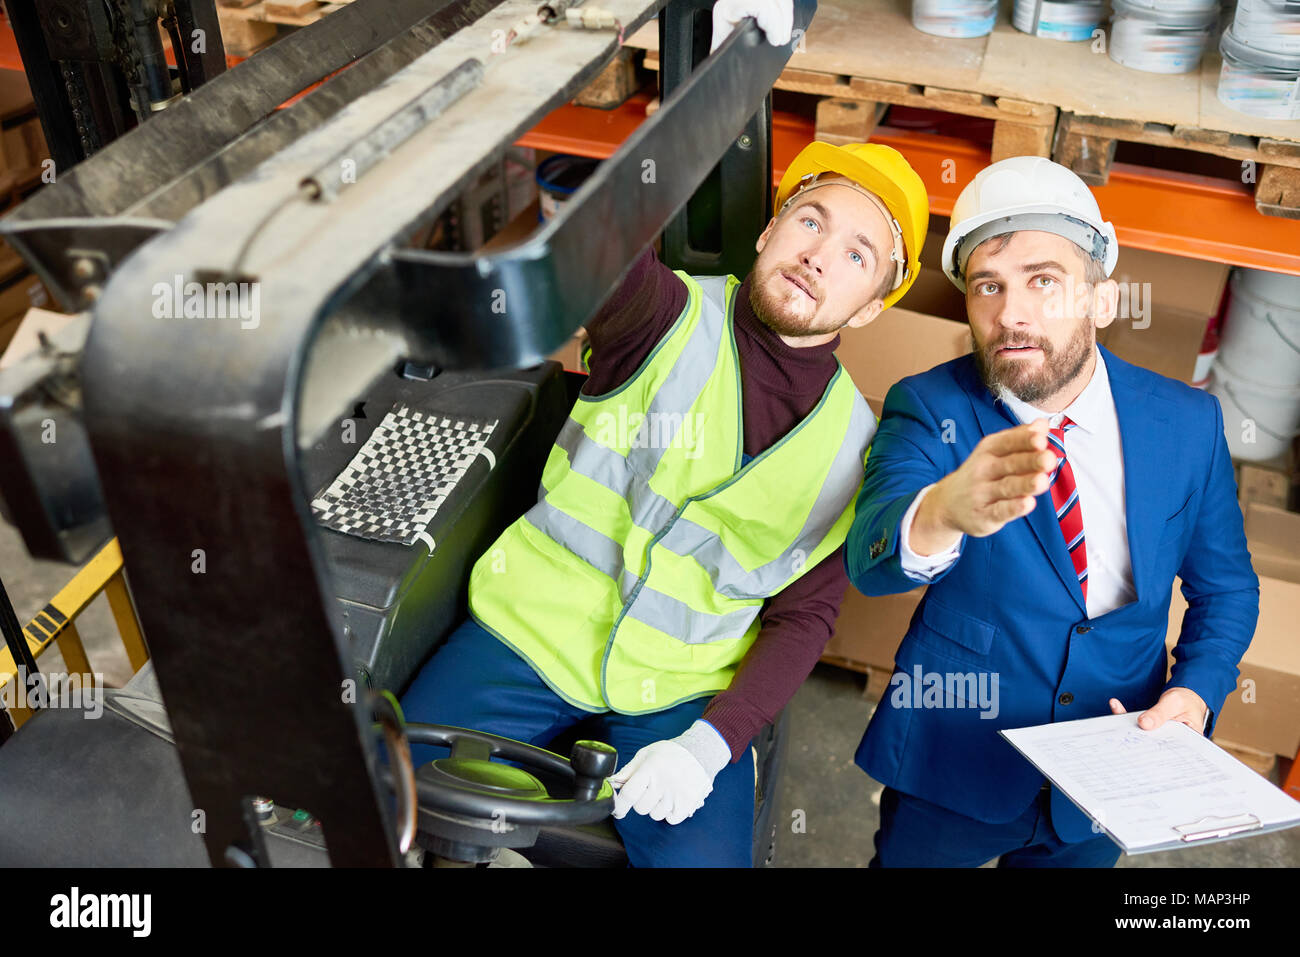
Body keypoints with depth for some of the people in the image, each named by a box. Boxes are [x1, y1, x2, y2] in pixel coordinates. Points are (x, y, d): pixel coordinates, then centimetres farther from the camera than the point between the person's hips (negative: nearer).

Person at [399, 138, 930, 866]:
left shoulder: (851, 442, 0)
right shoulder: (672, 314, -6)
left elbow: (804, 617, 0)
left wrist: (710, 743, -14)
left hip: (681, 691, 2)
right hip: (532, 636, -1)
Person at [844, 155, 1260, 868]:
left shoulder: (1189, 422, -8)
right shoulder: (928, 409, -17)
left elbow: (1224, 587, 5)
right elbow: (869, 558, -35)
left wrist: (1196, 690, -14)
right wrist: (943, 512, -58)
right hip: (953, 773, -2)